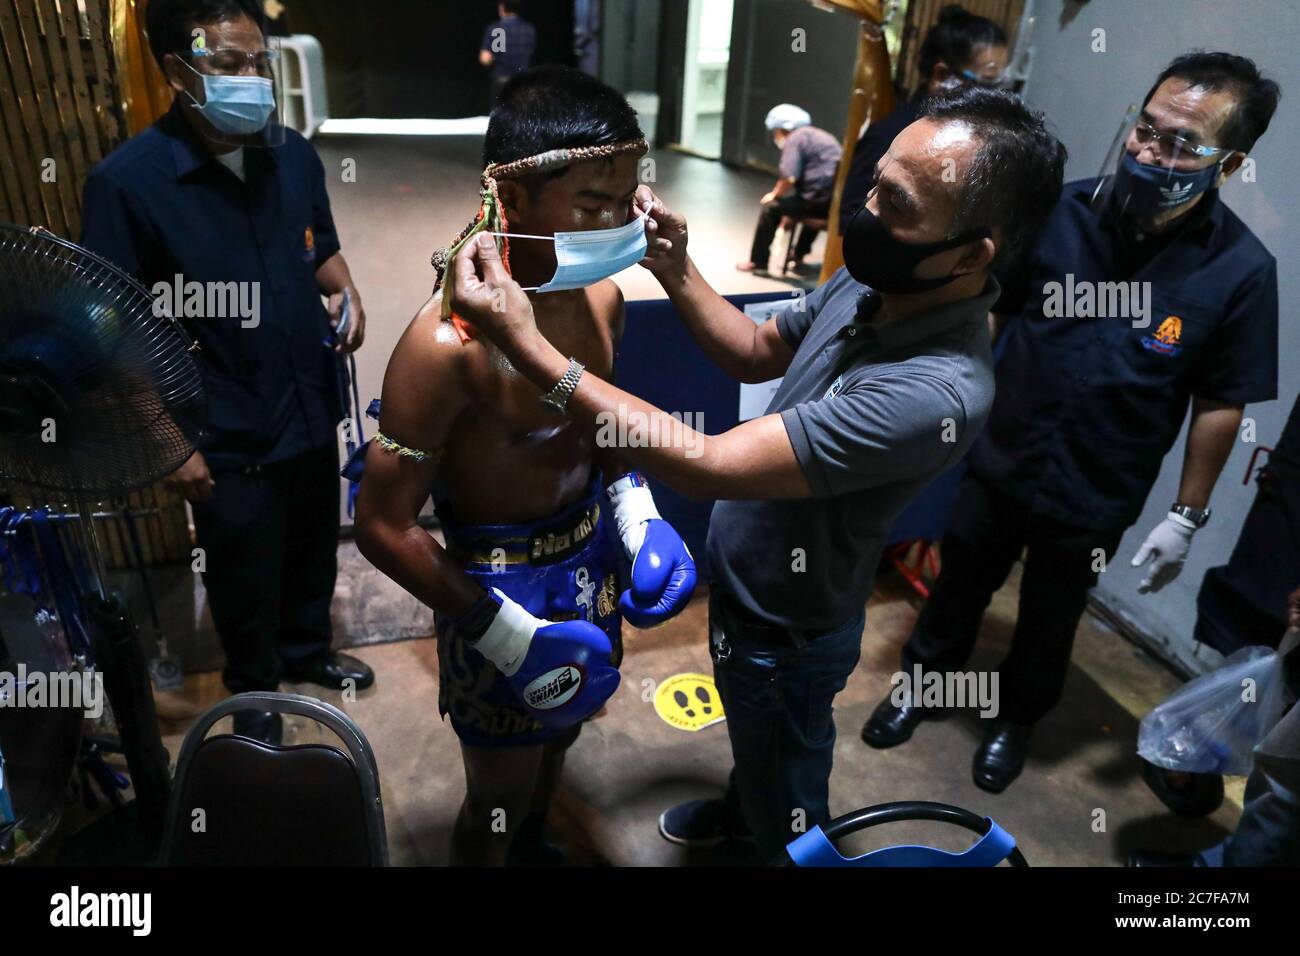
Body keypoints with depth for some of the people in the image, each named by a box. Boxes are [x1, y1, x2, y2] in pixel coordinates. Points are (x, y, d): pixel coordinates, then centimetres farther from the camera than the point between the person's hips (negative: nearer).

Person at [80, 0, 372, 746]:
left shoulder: (295, 157, -3)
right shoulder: (127, 182, -17)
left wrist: (347, 296, -8)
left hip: (311, 409, 5)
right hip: (226, 435, -5)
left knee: (314, 551, 23)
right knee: (244, 576, 14)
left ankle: (308, 651, 51)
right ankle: (254, 691, 41)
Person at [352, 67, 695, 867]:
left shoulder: (602, 298, -9)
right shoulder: (447, 343, -30)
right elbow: (384, 529, -23)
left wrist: (641, 521, -4)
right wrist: (514, 636, -22)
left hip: (589, 557, 7)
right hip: (500, 587, -7)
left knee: (557, 743, 32)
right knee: (498, 799, 17)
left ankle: (534, 848, 62)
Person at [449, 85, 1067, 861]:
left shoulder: (937, 393, -40)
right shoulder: (872, 282, -13)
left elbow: (707, 466, -41)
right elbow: (756, 353, 4)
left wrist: (528, 346, -41)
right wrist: (676, 270, -14)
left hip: (787, 632, -8)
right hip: (746, 582, 8)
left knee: (788, 811, 23)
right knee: (753, 738, 37)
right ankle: (743, 807, 67)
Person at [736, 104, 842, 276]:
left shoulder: (795, 139, -4)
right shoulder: (820, 135, 25)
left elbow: (789, 178, -18)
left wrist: (774, 194, 2)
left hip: (820, 200, -9)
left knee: (771, 208, 4)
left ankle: (758, 262, 11)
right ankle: (799, 255, 50)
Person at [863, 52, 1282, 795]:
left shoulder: (1240, 270, -15)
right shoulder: (1063, 212, -13)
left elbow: (1221, 405, -8)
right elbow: (989, 309, 0)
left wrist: (1188, 516, -4)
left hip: (1095, 499, -1)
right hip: (1000, 462, 1)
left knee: (1049, 622, 21)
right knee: (960, 587, 21)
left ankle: (1017, 718, 47)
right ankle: (923, 682, 47)